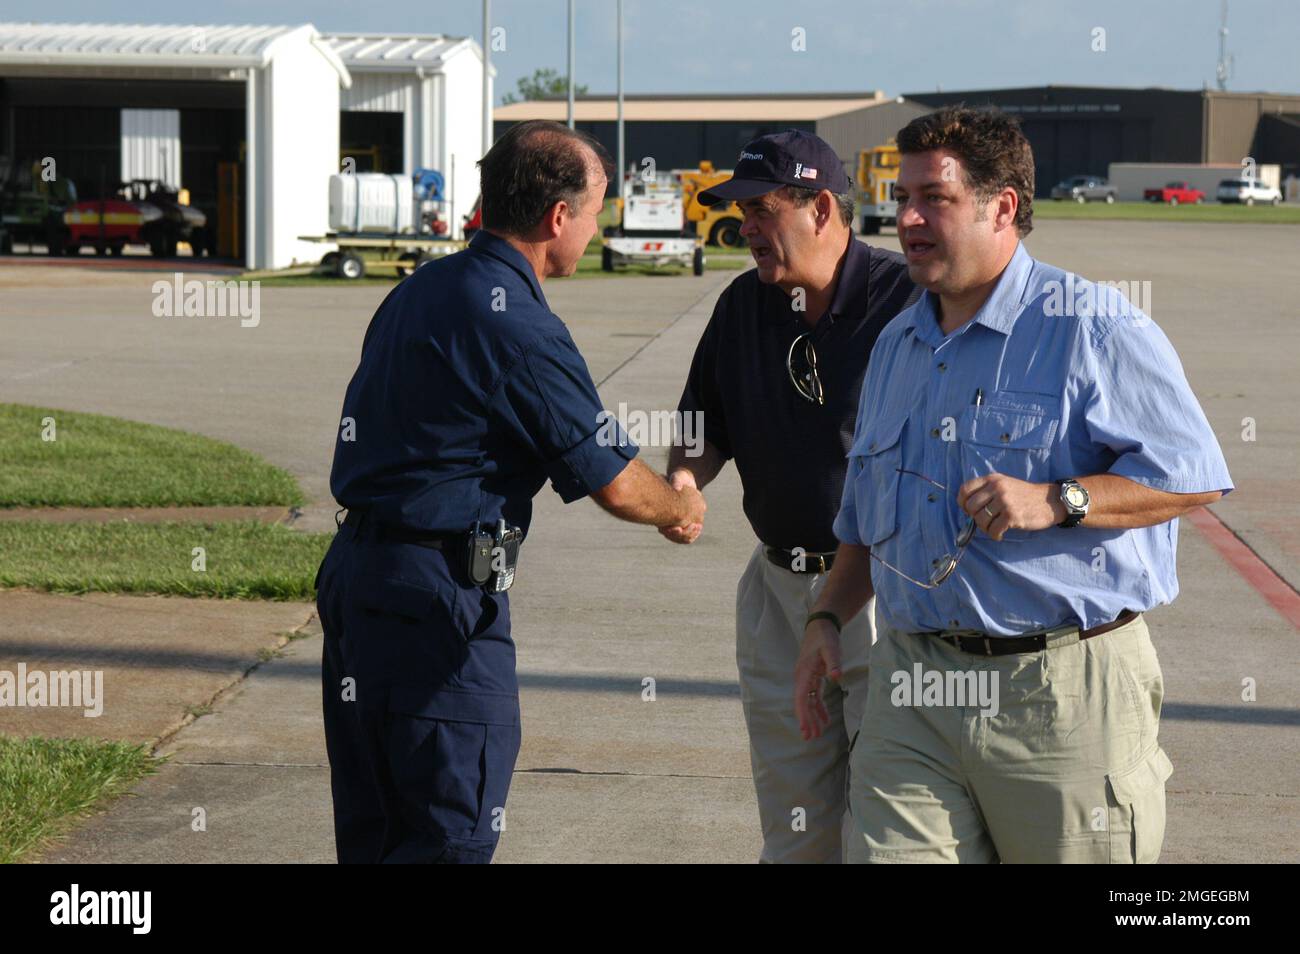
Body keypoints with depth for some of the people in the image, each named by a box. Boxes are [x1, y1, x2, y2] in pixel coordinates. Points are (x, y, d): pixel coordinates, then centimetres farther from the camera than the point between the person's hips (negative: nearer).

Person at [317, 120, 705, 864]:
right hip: (441, 596, -9)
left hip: (356, 573, 9)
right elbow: (615, 484, -11)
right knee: (455, 835, -4)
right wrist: (682, 508, 10)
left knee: (374, 831, 15)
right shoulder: (519, 327, -16)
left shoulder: (418, 292, 13)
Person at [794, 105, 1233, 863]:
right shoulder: (898, 346, 18)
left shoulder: (1089, 327, -6)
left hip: (1064, 690, -5)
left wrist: (1055, 502, -19)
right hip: (915, 692, 5)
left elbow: (1192, 475, -10)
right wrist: (828, 619, 14)